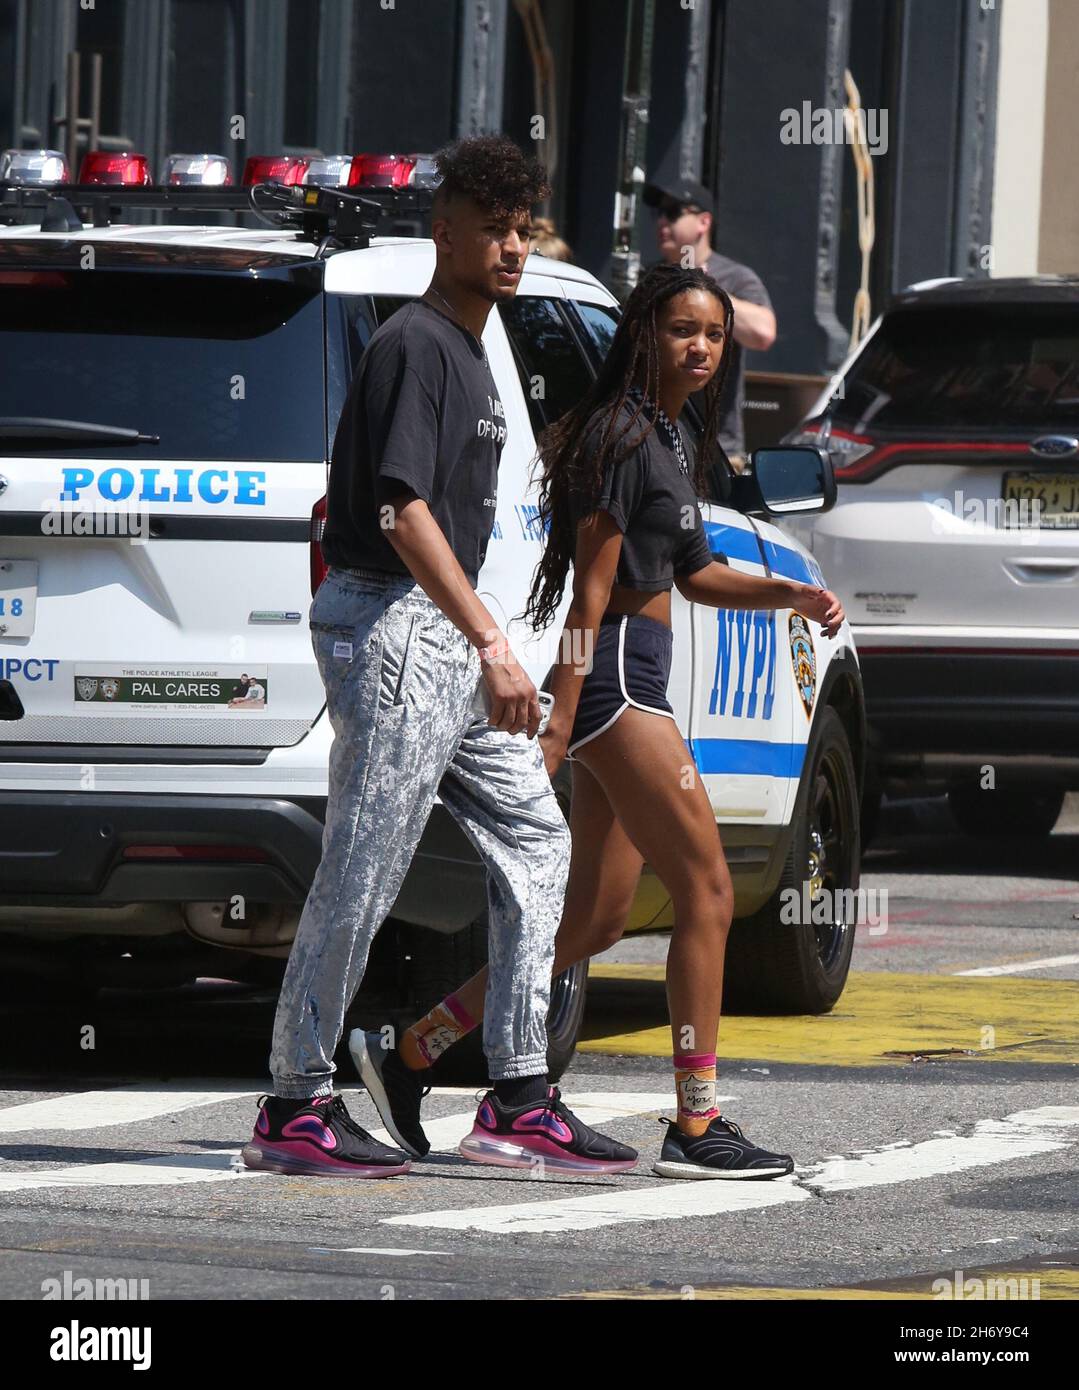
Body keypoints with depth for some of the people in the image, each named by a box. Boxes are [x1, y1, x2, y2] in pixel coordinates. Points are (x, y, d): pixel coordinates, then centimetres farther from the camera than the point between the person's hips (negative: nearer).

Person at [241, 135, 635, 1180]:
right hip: (392, 629, -10)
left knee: (533, 840, 9)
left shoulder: (467, 352, 19)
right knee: (361, 876, -8)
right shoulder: (414, 346, -12)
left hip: (445, 636, 10)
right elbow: (403, 508, -21)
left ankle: (520, 1093, 10)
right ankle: (294, 1108, -3)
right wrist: (490, 645, -26)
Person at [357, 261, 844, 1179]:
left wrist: (788, 595, 10)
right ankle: (697, 1126, -8)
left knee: (596, 918, 10)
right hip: (613, 679, -10)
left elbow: (693, 575, 26)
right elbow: (591, 584, -15)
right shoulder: (621, 434, -11)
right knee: (707, 890, -10)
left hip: (636, 683, 10)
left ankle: (414, 1052, 17)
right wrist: (561, 719, -18)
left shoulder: (667, 440, 18)